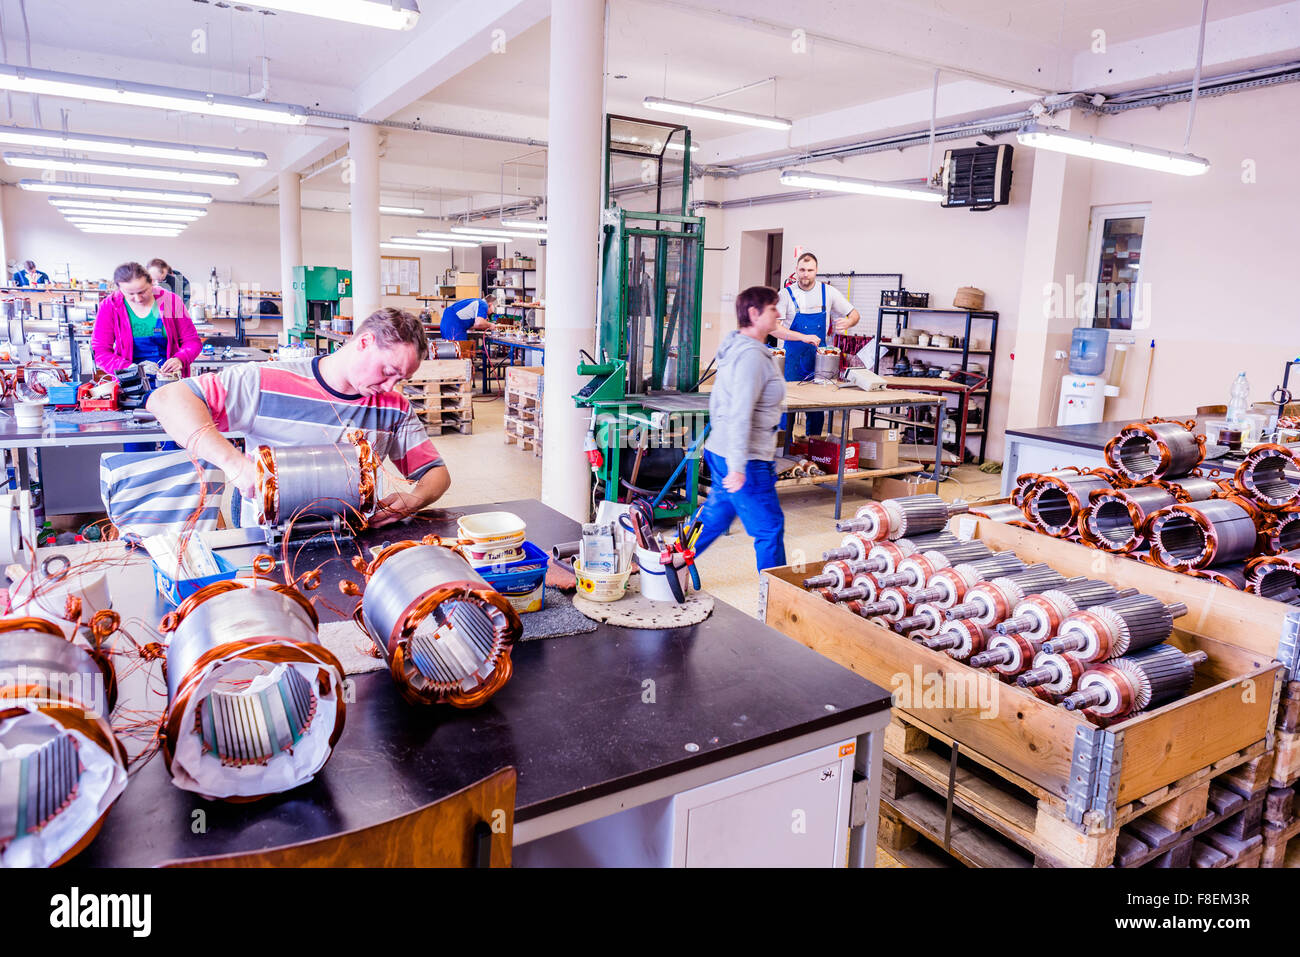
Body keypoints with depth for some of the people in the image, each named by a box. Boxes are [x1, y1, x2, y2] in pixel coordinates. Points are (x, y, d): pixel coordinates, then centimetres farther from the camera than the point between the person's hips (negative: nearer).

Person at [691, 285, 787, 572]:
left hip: (718, 450, 10)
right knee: (770, 528, 2)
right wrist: (737, 467, -26)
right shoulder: (752, 355, -19)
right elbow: (741, 415, -25)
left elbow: (716, 403, 21)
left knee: (714, 519, 19)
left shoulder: (735, 348, 13)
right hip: (746, 459, -10)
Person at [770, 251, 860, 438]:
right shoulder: (786, 294, -7)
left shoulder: (828, 292, 1)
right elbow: (773, 328, -18)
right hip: (793, 358, -2)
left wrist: (848, 322, -15)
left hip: (819, 358, 3)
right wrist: (803, 337, -29)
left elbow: (854, 314, 10)